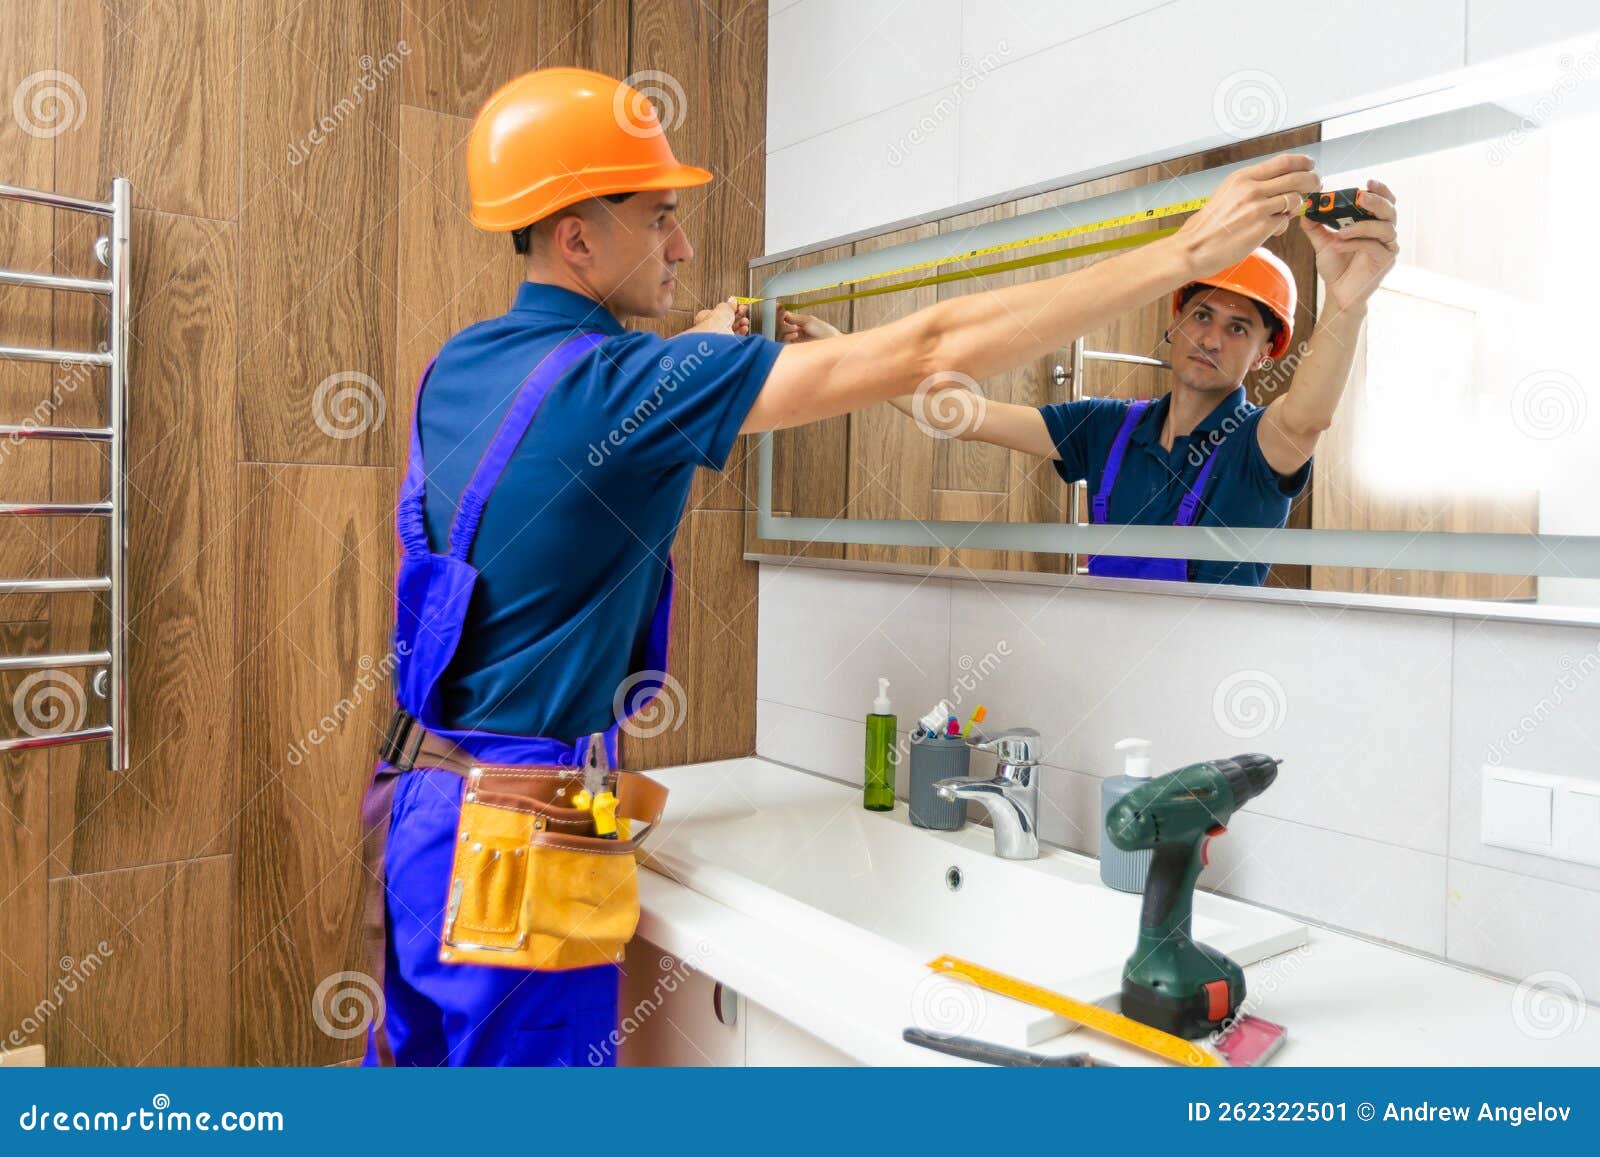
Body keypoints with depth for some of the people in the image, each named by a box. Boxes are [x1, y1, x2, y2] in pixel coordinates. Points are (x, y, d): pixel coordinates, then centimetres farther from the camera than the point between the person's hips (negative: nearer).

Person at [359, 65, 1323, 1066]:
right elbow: (928, 353, -24)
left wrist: (689, 357, 27)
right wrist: (1187, 249, -18)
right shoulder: (618, 380, -22)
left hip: (418, 803, 9)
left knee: (425, 1055, 22)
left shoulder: (460, 366, 4)